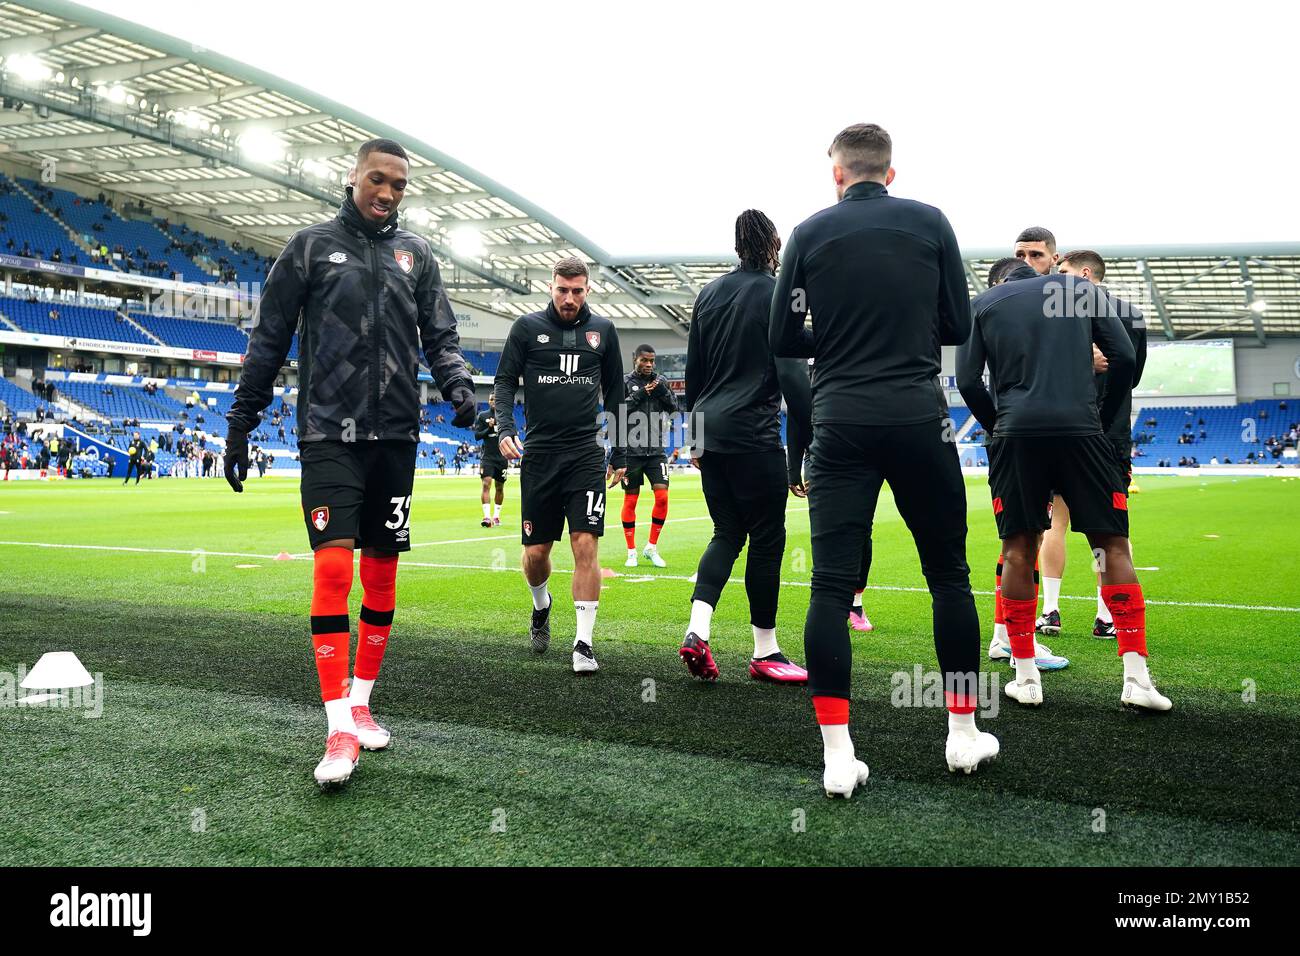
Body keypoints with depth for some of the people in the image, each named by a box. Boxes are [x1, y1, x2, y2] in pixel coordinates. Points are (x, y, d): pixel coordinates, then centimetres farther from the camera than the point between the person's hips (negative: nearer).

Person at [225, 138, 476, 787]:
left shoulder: (416, 254, 14)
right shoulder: (312, 245, 6)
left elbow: (440, 337, 12)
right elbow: (269, 342, 6)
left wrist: (457, 386, -9)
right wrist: (240, 426, 3)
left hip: (395, 435, 4)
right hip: (329, 434, -3)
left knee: (382, 574, 6)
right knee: (334, 566, -14)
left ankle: (360, 702, 21)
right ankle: (340, 729, -10)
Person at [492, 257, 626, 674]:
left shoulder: (602, 329, 9)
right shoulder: (527, 327, 4)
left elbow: (615, 392, 15)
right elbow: (504, 382, 4)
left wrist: (619, 454, 14)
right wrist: (505, 429, -14)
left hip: (586, 455, 0)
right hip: (538, 455, 0)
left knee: (586, 546, -10)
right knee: (536, 552, 5)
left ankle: (584, 644, -3)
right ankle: (541, 606, 37)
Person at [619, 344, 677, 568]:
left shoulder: (660, 381, 9)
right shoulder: (625, 382, -1)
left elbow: (673, 407, 4)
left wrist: (662, 390, -11)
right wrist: (639, 395, -16)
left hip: (656, 451, 3)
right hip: (631, 451, -3)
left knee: (662, 496, -8)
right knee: (630, 500, 3)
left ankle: (651, 548, 7)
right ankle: (631, 552, 13)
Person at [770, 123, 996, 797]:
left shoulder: (811, 233, 4)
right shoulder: (929, 223, 5)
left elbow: (784, 339, 5)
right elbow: (958, 327, 8)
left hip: (841, 422, 0)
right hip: (919, 419, 0)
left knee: (831, 584, 0)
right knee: (948, 573, 13)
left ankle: (837, 755, -2)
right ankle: (963, 734, 20)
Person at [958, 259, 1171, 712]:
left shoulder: (983, 303, 17)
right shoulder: (1084, 289, 18)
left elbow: (968, 381, 7)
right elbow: (1125, 359, 9)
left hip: (1016, 431, 0)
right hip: (1080, 428, 0)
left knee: (1018, 550, 9)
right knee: (1113, 546, 6)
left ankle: (1026, 678, 10)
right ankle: (1136, 678, 2)